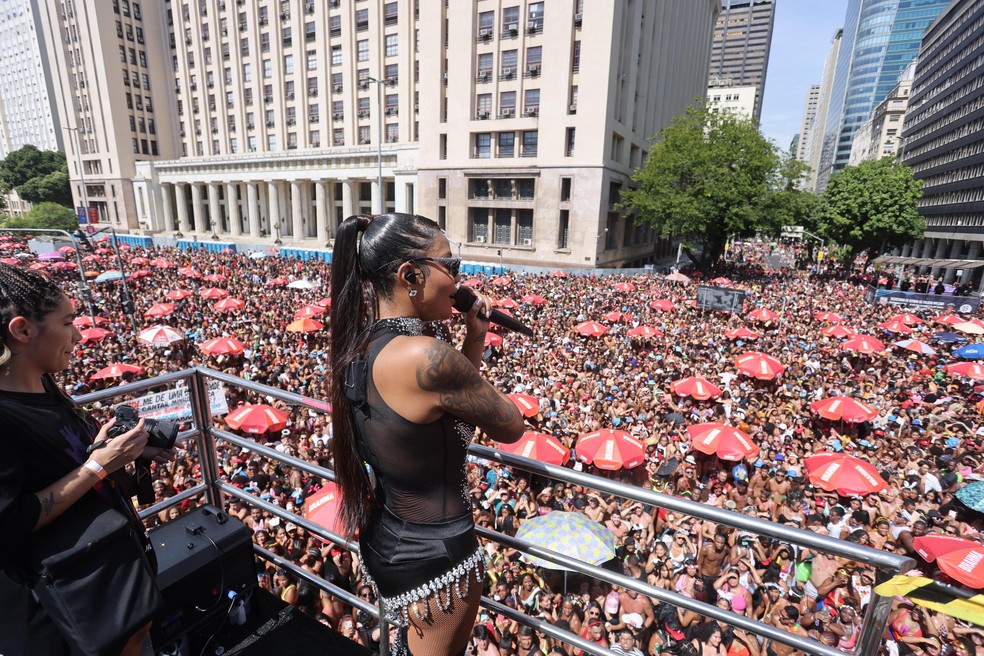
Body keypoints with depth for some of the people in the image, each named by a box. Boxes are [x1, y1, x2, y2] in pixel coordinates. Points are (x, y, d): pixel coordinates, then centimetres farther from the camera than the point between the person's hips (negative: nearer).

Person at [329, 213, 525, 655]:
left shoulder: (358, 346, -4)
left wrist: (474, 339, -3)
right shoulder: (428, 355, -32)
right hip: (435, 553, -8)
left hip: (384, 538, 8)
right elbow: (511, 428, -15)